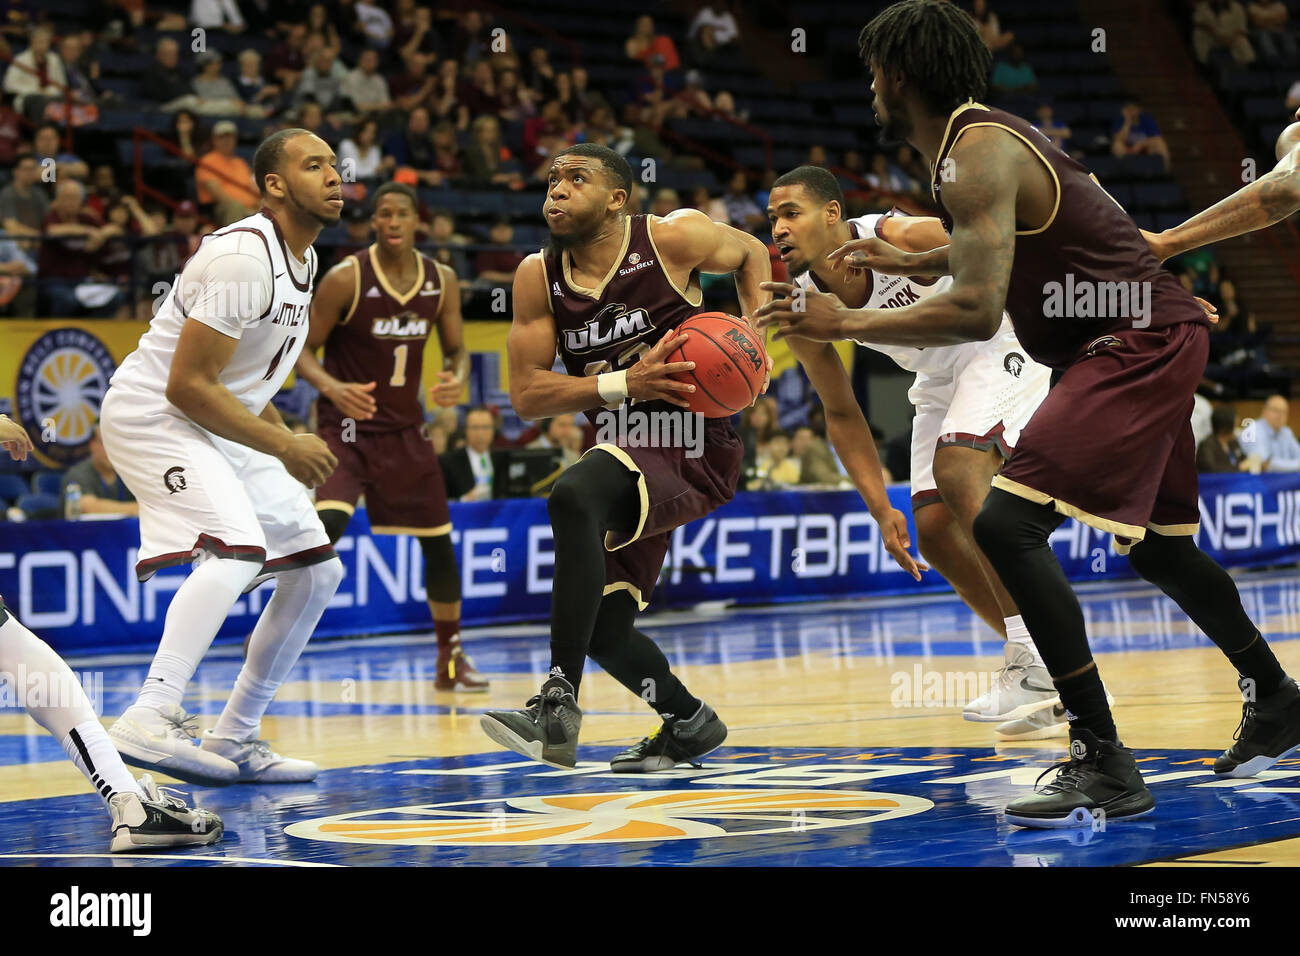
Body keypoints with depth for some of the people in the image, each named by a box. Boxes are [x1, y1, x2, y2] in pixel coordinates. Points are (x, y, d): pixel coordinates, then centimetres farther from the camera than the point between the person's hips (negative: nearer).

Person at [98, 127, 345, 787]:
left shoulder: (303, 258, 9)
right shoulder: (245, 257, -22)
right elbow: (186, 385, -25)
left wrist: (289, 440, 12)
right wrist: (282, 447, -21)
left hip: (223, 425, 10)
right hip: (153, 417, -10)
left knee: (317, 571, 8)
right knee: (235, 550, -32)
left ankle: (234, 740, 13)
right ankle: (150, 720, -38)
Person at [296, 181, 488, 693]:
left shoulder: (442, 281, -1)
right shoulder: (346, 279, -15)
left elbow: (456, 349, 10)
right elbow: (304, 350, -11)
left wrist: (457, 380, -14)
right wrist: (330, 387, -31)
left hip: (404, 427, 5)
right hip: (347, 425, -5)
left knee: (438, 541, 10)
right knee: (327, 524, -27)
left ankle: (451, 659, 27)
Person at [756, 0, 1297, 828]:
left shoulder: (975, 155, -17)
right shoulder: (989, 136, 14)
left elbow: (977, 312, -27)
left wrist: (847, 323, -20)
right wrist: (906, 261, 33)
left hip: (1136, 345, -11)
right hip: (1154, 337, 11)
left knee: (1008, 525, -19)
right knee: (1154, 541, 26)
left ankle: (1106, 765, -20)